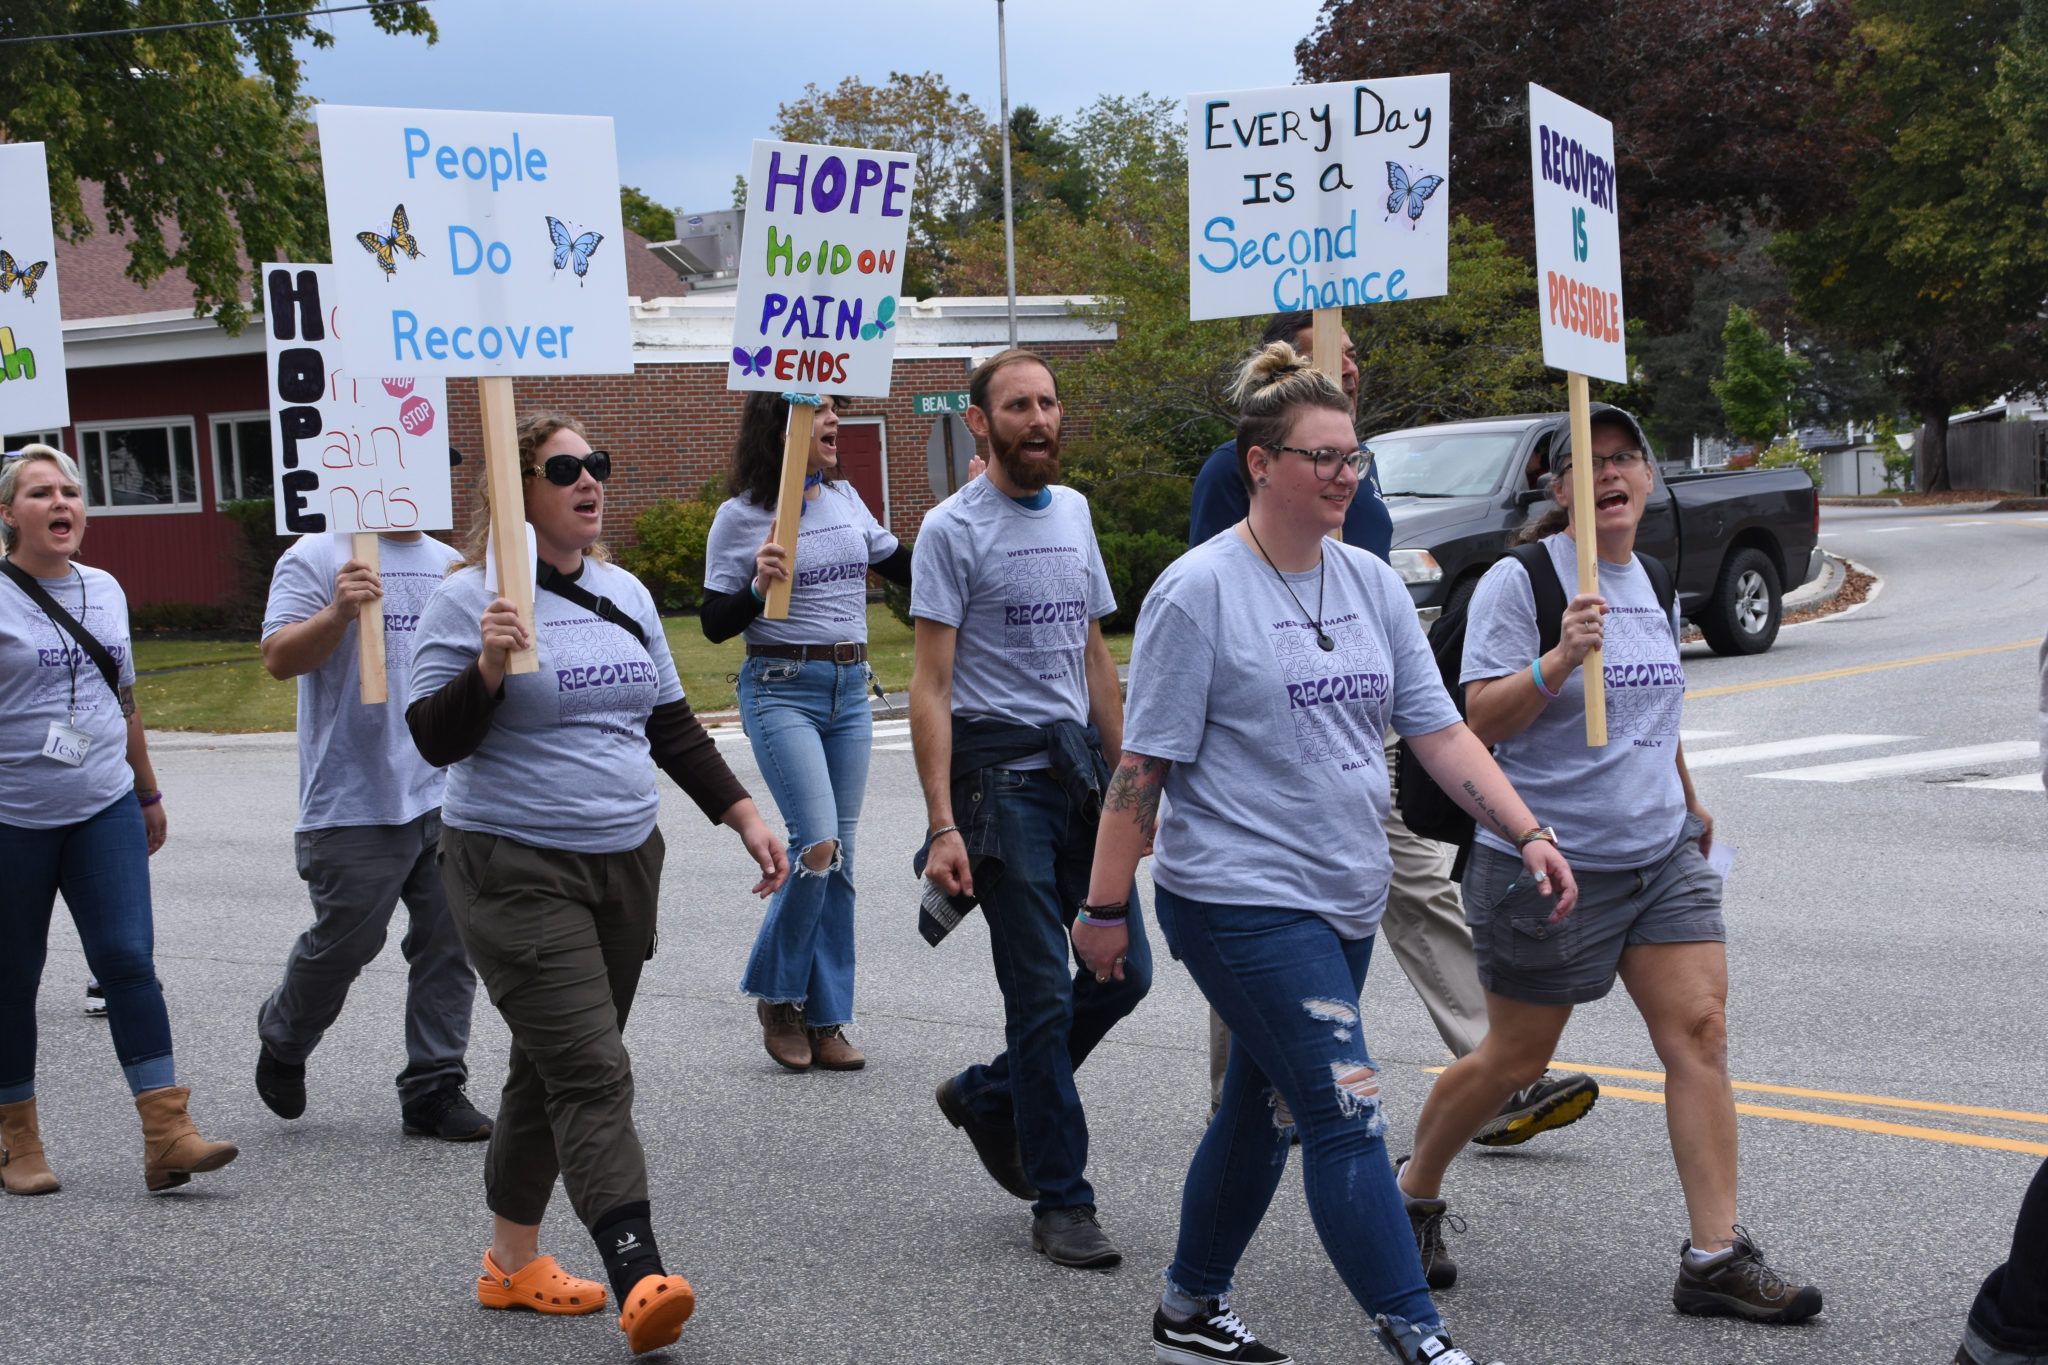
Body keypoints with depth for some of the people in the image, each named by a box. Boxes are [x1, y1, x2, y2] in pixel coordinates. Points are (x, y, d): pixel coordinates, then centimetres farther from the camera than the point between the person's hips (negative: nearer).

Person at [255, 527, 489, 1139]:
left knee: (449, 944, 3)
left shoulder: (451, 564, 15)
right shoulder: (318, 556, -3)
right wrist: (338, 613, -28)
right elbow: (279, 659, -13)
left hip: (448, 795, 5)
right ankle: (282, 1039, 31)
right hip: (355, 805, -5)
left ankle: (434, 1089, 12)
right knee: (345, 941, 3)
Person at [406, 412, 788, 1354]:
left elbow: (671, 724, 18)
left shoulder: (625, 595, 12)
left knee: (552, 1068, 14)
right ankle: (640, 1281, -21)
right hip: (517, 874, -7)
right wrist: (489, 668, -28)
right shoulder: (470, 598, -9)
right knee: (592, 1075, -15)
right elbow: (434, 741, -12)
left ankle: (512, 1260, 27)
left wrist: (742, 814, 12)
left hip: (625, 864, 7)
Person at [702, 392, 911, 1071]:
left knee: (840, 857, 6)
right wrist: (758, 588, -22)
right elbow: (715, 625, -4)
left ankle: (825, 1019, 14)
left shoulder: (845, 498, 10)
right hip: (782, 689, -6)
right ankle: (778, 996, 5)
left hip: (850, 686, 6)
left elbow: (907, 570, 18)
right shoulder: (741, 516, -7)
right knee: (817, 848, -16)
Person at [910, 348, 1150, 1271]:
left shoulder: (1072, 512, 15)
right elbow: (931, 686, -10)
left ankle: (989, 1096, 28)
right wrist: (942, 826, -18)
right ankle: (1060, 1202, 5)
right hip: (1002, 769, -7)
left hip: (1079, 759, 7)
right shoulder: (954, 528, -7)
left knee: (1124, 973, 6)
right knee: (1042, 995, -4)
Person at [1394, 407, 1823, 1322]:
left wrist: (1690, 803, 34)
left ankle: (1716, 1256, -4)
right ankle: (1413, 1194, 29)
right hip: (1546, 865, -6)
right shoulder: (1520, 580, -10)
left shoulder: (1653, 586, 13)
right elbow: (1481, 719, -17)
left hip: (1662, 854, 6)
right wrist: (1560, 659, -31)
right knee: (1515, 1058, 5)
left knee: (1700, 1032, -6)